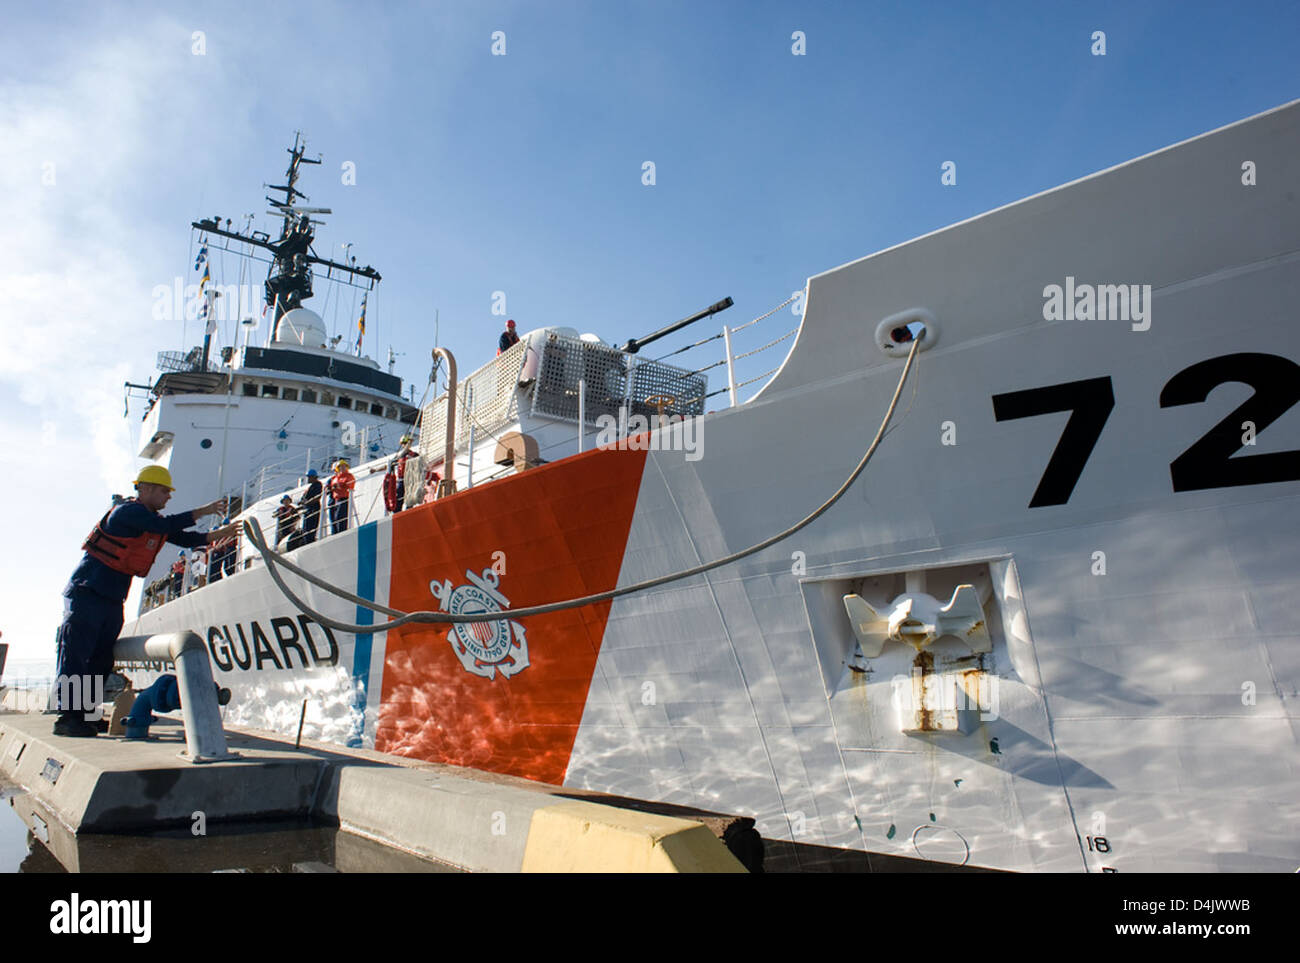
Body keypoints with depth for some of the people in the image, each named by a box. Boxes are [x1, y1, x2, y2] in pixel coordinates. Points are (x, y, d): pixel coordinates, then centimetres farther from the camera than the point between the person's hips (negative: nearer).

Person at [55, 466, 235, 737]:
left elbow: (184, 539, 11)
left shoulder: (152, 519, 14)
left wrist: (220, 534, 0)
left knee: (101, 659, 7)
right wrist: (203, 511, -18)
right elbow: (166, 525, -24)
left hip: (113, 600, 9)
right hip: (87, 592, -9)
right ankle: (67, 718, -6)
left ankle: (82, 715, 12)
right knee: (75, 656, -7)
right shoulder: (128, 511, -12)